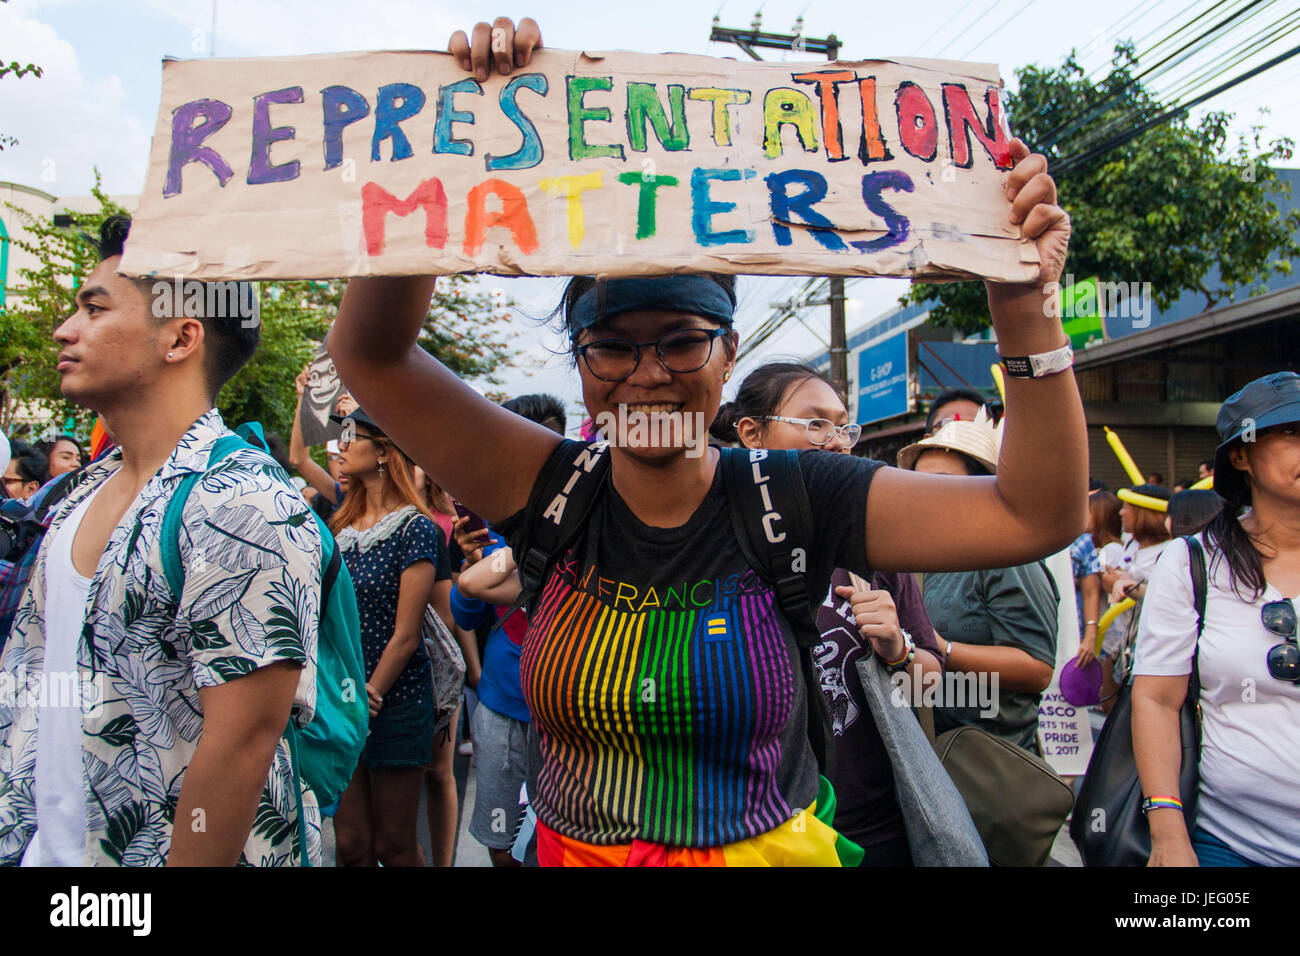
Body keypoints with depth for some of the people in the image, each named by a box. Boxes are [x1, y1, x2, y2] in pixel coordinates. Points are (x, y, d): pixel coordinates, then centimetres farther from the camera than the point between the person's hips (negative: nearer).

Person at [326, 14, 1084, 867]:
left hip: (768, 847, -1)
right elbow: (371, 353, -19)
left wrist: (1022, 302, -30)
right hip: (572, 848, 2)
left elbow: (1036, 513, -18)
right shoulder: (552, 492, -13)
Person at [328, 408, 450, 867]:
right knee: (351, 844, 11)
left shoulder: (414, 528, -12)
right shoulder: (342, 524, 9)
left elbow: (406, 635, -13)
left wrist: (368, 699, -9)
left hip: (395, 704, -5)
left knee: (394, 846, 7)